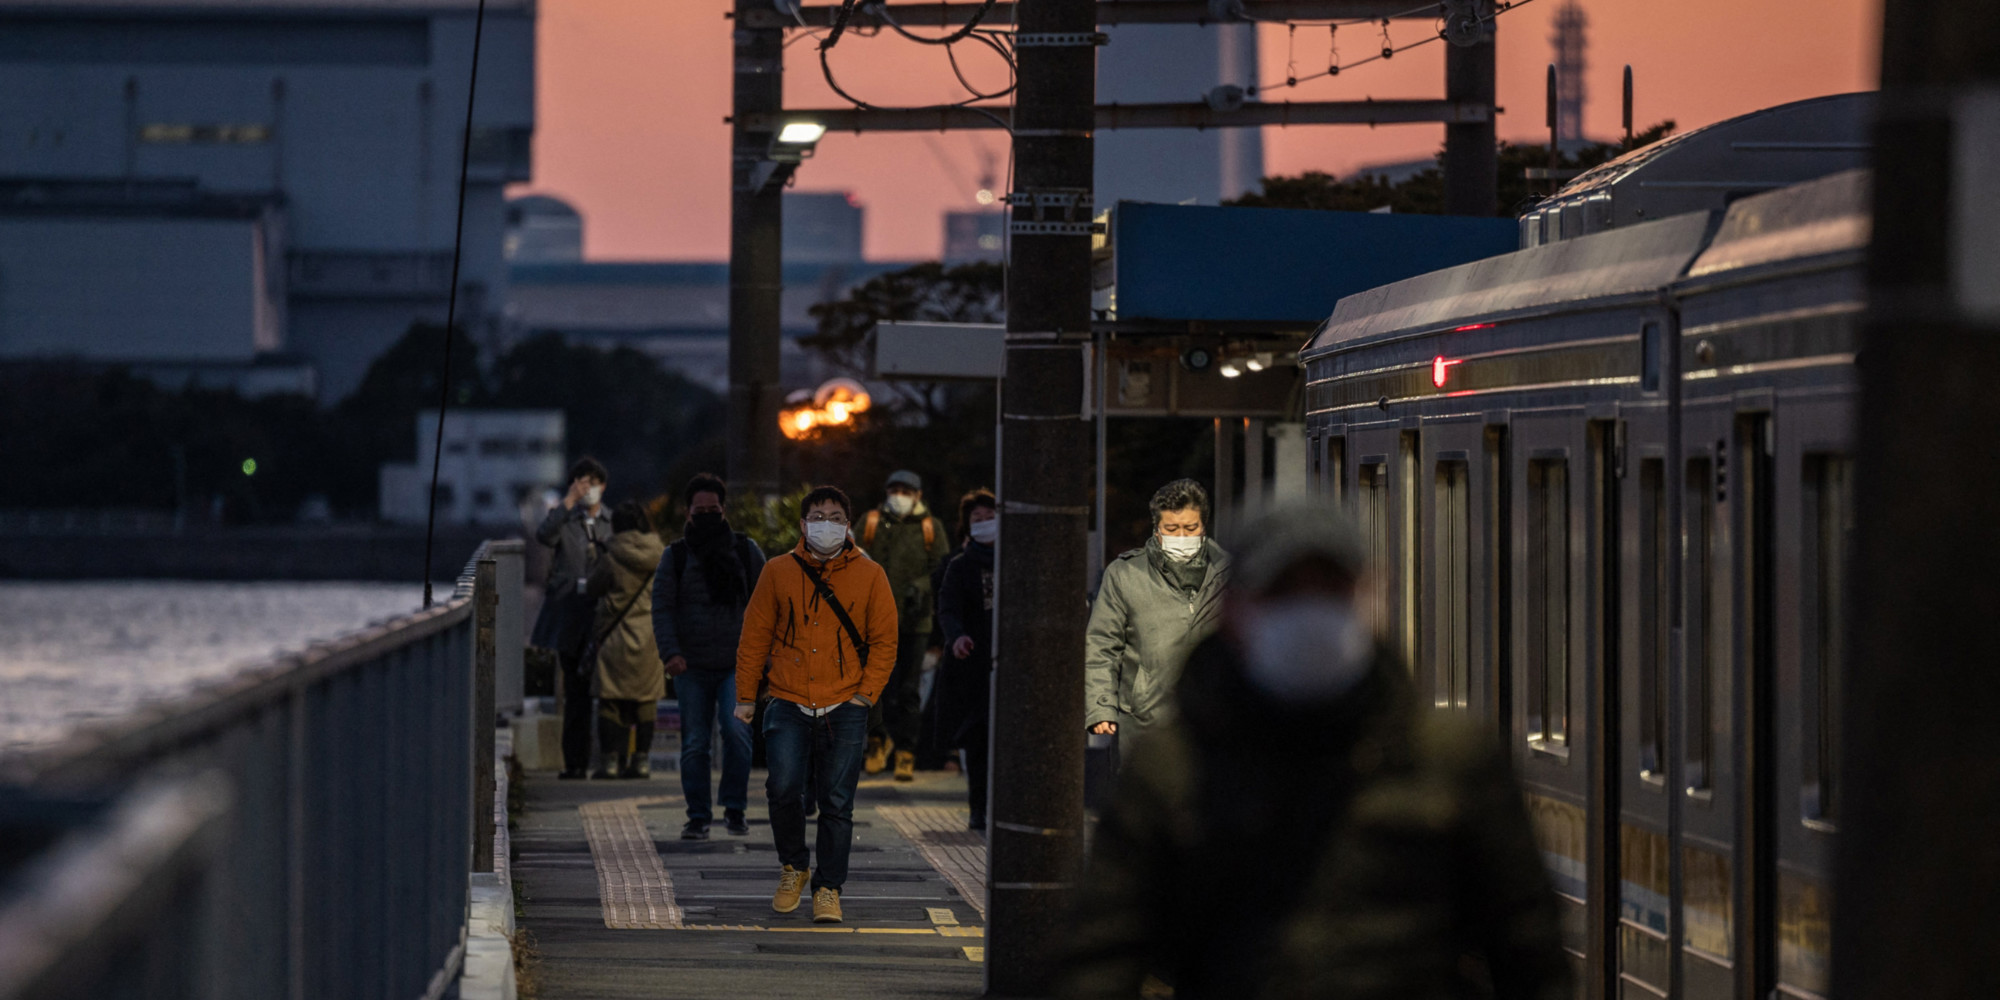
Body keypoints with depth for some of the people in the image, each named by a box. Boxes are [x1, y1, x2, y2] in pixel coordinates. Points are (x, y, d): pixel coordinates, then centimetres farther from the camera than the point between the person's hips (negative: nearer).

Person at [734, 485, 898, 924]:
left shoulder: (869, 576, 4)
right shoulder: (778, 572, 5)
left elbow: (884, 640, 7)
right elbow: (755, 636, 10)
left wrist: (865, 694, -2)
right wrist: (746, 696, 7)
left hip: (845, 707, 0)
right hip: (789, 704, 0)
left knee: (837, 802, -1)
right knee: (783, 788, -14)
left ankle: (828, 889, 11)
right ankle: (793, 867, 10)